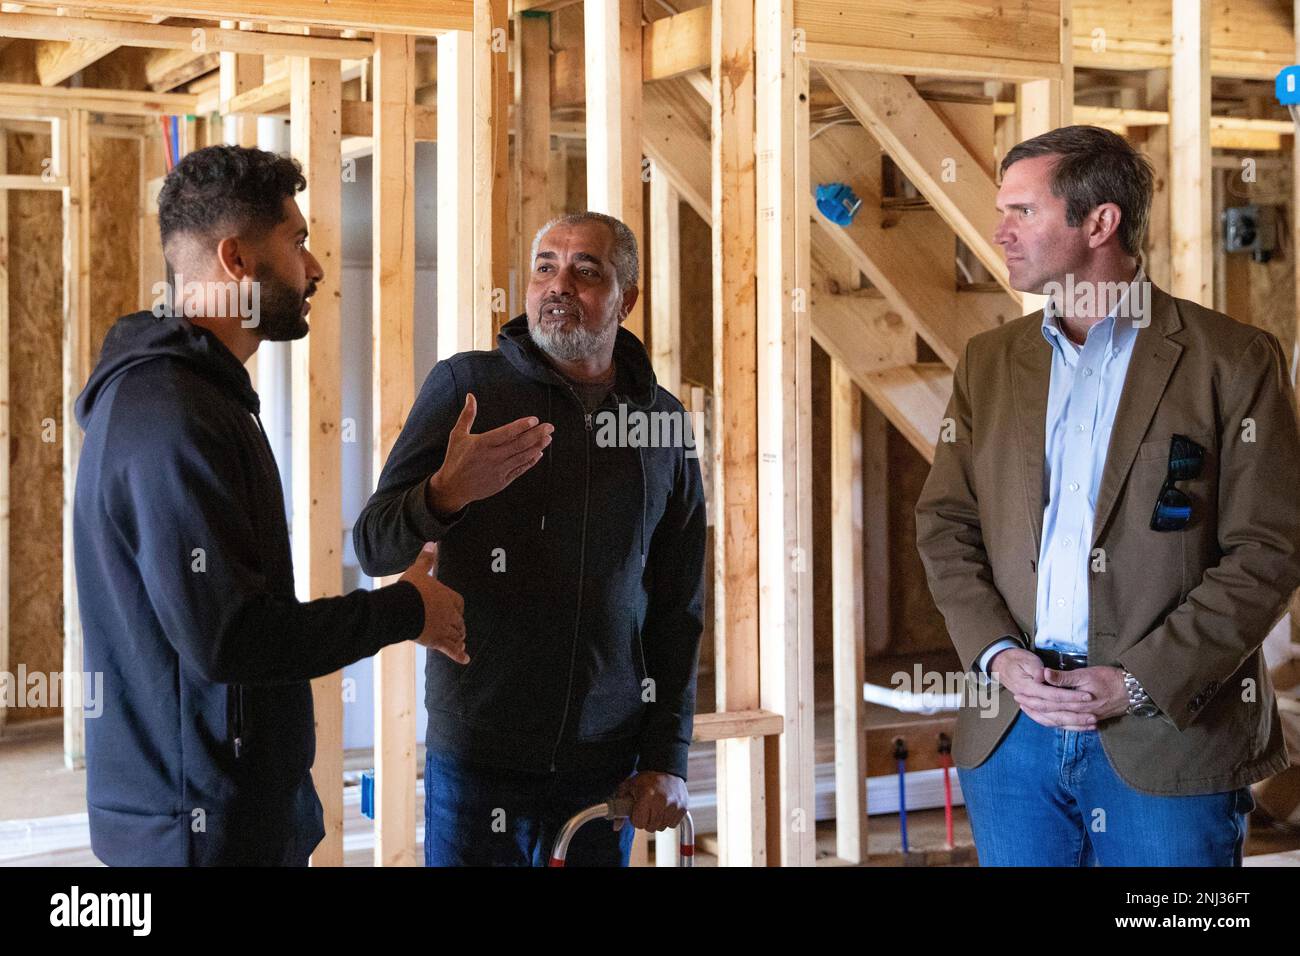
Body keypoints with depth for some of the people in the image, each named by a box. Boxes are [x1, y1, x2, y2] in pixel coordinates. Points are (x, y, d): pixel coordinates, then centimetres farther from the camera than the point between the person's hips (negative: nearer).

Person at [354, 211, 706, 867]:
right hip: (479, 755, -2)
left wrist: (668, 757, 4)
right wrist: (447, 491, -25)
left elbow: (678, 608, 9)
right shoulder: (465, 385, -2)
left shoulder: (662, 419, 6)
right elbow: (373, 548, -5)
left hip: (607, 762, 2)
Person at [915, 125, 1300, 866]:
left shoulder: (1234, 360, -3)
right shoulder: (989, 362, 11)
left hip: (1169, 741, -3)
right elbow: (945, 525, 9)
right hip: (1012, 735, 4)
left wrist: (1140, 683, -13)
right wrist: (998, 654, -7)